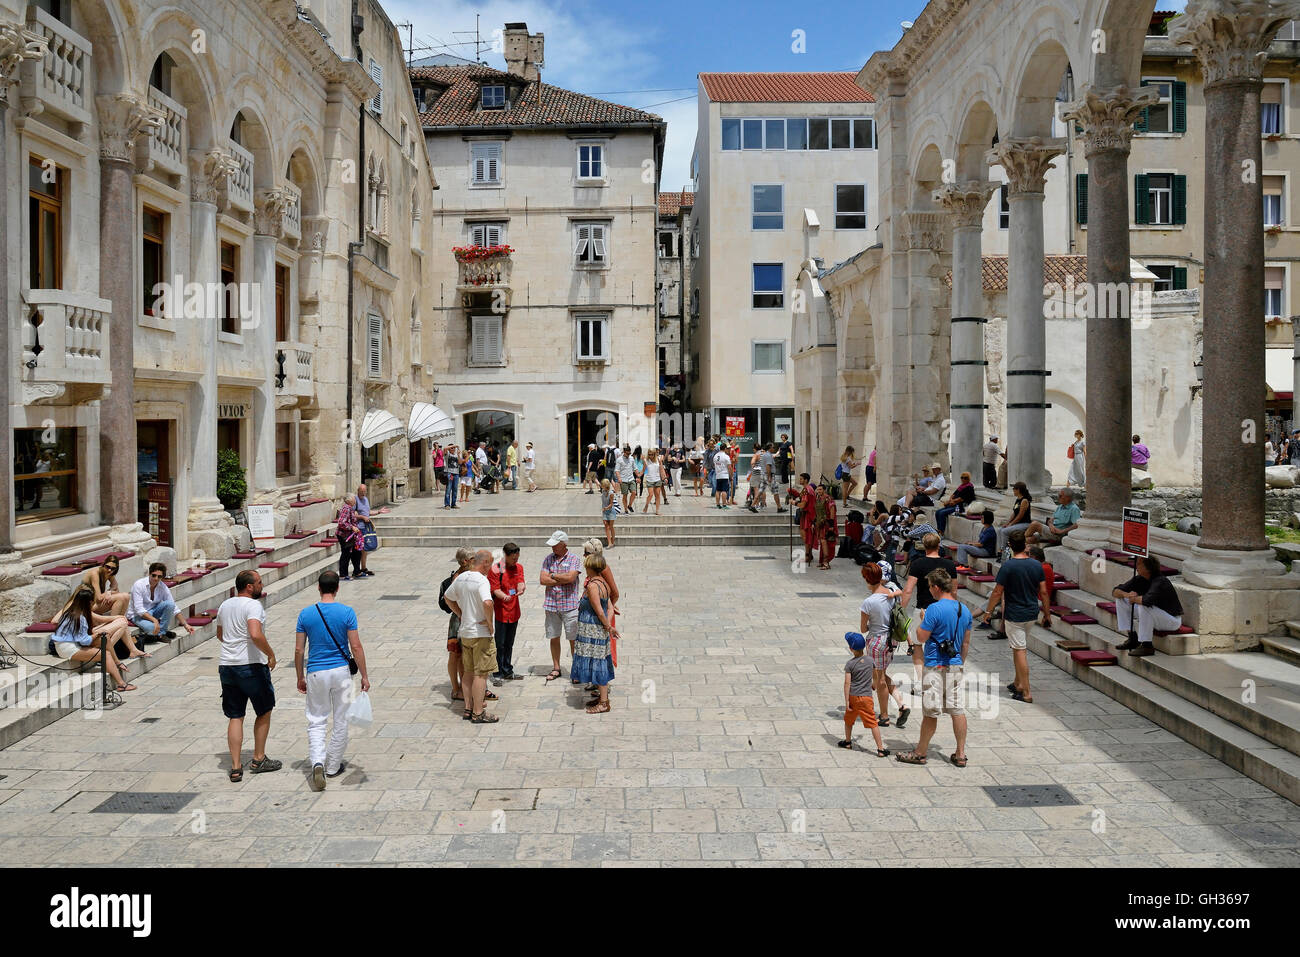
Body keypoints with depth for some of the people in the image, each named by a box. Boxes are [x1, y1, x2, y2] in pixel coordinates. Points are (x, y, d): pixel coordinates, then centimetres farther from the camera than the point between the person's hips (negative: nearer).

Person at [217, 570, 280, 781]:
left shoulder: (225, 605, 11)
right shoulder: (253, 605, -15)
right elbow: (256, 635, -29)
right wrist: (271, 654, -18)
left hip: (226, 666, 7)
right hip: (251, 666, -7)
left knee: (235, 717, 9)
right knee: (264, 712, 12)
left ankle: (236, 767, 7)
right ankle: (259, 759, 19)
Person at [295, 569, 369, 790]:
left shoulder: (306, 614, -3)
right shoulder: (347, 612, -8)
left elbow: (299, 650, 0)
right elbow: (356, 647, -9)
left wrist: (300, 678, 12)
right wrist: (364, 676, -1)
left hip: (316, 673, 1)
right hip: (341, 672, -1)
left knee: (316, 722, 10)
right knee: (341, 721, 13)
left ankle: (317, 762, -11)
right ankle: (333, 766, 21)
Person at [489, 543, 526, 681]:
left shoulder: (518, 567, 7)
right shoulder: (495, 569, -10)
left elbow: (520, 583, -6)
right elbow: (496, 589, -14)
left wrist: (521, 589, -31)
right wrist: (504, 596, -35)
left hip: (514, 612, 5)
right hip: (501, 611, -5)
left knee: (509, 644, 16)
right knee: (500, 644, -2)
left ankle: (507, 672, 26)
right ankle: (498, 673, 8)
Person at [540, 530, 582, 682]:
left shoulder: (574, 559, -3)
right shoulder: (548, 559, 7)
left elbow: (571, 577, -18)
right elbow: (542, 580, -4)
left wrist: (553, 576, -6)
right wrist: (563, 580, -10)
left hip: (569, 605, -4)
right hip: (551, 605, 4)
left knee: (573, 639, 0)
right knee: (554, 638, 11)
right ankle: (556, 668, 23)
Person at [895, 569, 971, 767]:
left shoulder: (935, 609, -17)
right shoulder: (964, 610, 6)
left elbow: (922, 637, -13)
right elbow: (966, 642, 14)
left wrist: (922, 622, 5)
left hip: (936, 668, -7)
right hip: (956, 667, 7)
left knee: (930, 712, 1)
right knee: (957, 710, 10)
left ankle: (920, 753, 12)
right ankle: (960, 755, 13)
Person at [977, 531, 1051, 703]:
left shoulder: (1008, 566, -16)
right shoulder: (1036, 565, -1)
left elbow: (998, 592, -12)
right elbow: (1043, 592, 2)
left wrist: (988, 611, 0)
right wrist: (1047, 615, 12)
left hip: (1014, 615, -6)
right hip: (1031, 613, 6)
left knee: (1020, 651, -3)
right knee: (1021, 648, 21)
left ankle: (1026, 693, -1)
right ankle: (1018, 684, 31)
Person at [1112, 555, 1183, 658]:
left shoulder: (1160, 582, -27)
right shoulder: (1139, 579, -4)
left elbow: (1147, 600, -45)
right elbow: (1115, 592, -1)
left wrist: (1134, 599, -24)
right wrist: (1127, 595, -23)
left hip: (1172, 620, -8)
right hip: (1153, 617, 8)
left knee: (1144, 606, -36)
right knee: (1121, 599, 1)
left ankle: (1147, 646, -25)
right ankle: (1132, 638, 2)